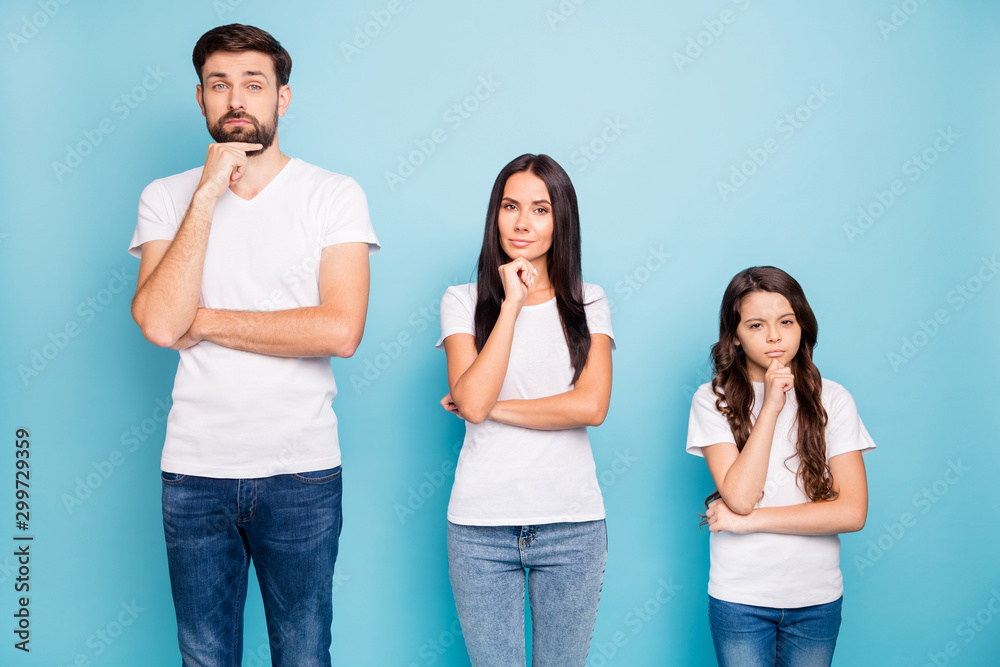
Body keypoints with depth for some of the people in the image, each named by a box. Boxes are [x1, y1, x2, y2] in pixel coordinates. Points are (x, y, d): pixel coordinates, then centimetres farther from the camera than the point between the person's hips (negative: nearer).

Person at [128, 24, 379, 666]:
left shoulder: (335, 195, -3)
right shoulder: (167, 197, 4)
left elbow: (340, 329, -16)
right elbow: (160, 323, -13)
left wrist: (205, 321, -10)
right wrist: (208, 193, -13)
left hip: (302, 472, -2)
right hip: (195, 469, 2)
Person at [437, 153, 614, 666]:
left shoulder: (588, 303, 6)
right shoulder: (462, 301, 3)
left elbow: (591, 406, -9)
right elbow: (473, 401, -12)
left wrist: (493, 406, -7)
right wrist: (512, 303, -10)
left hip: (572, 526, 1)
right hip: (481, 527, -1)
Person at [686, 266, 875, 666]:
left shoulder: (832, 400, -2)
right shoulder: (712, 400, -6)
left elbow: (852, 512, -10)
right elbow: (739, 496, -17)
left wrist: (749, 520, -13)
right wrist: (771, 406, -17)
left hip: (817, 601, 2)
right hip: (739, 600, -1)